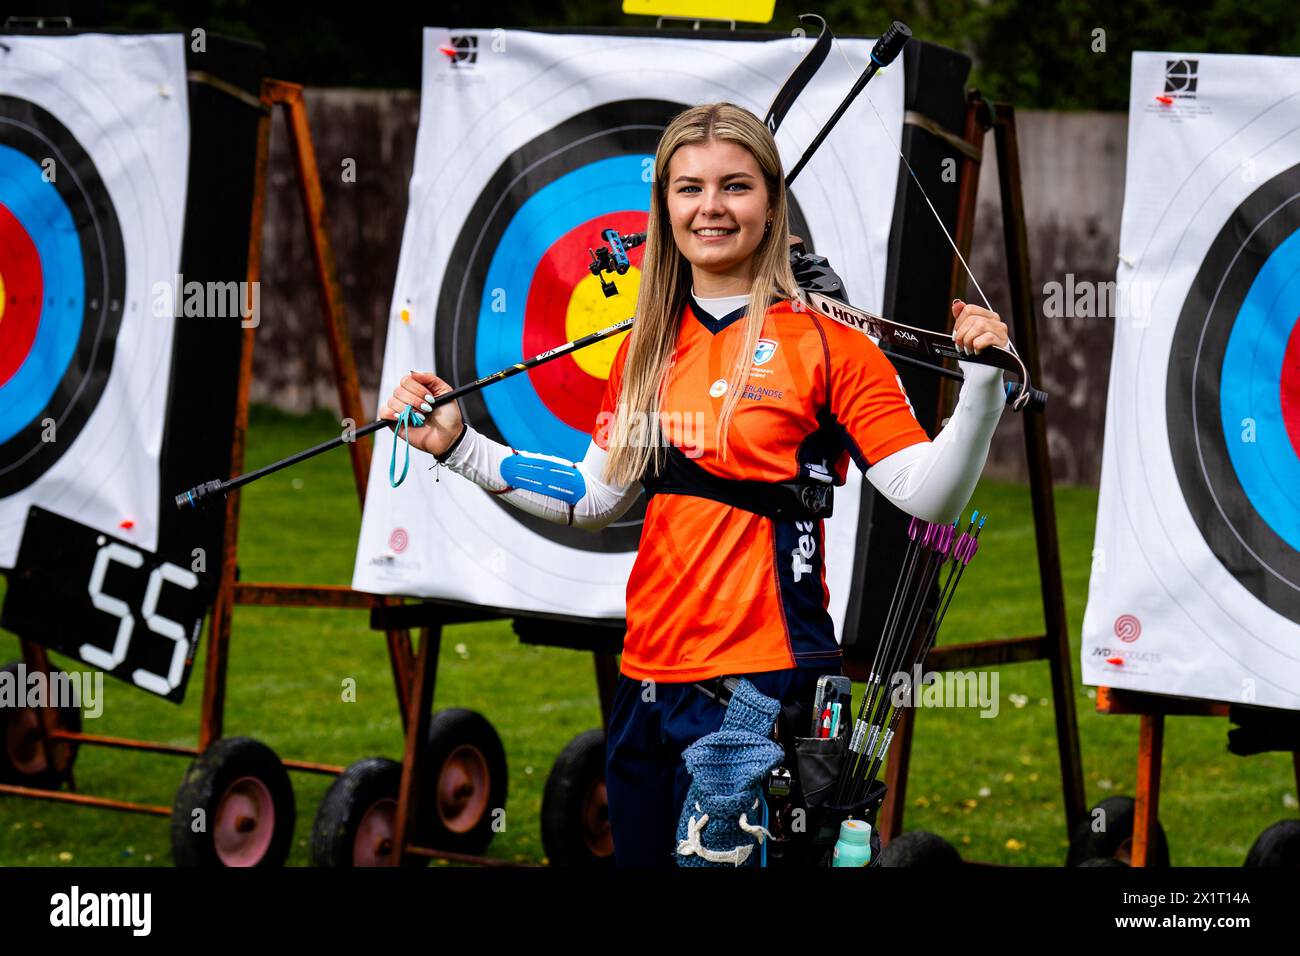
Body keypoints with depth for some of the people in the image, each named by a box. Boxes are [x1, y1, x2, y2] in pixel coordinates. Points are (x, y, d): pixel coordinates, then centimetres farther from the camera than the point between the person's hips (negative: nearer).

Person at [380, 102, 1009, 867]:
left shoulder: (825, 340, -6)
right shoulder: (651, 346, 12)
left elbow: (928, 496, -11)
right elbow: (595, 496, 19)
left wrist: (983, 386, -25)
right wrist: (458, 445, 17)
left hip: (761, 683, -6)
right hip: (648, 680, 6)